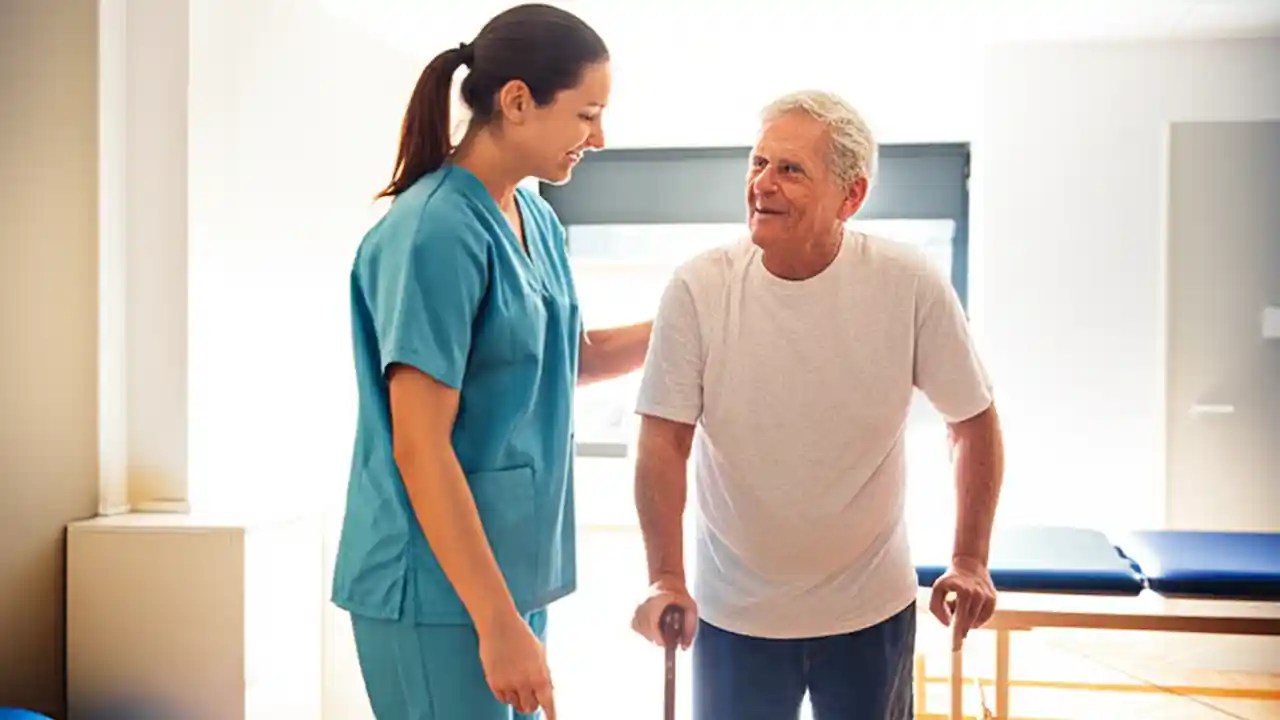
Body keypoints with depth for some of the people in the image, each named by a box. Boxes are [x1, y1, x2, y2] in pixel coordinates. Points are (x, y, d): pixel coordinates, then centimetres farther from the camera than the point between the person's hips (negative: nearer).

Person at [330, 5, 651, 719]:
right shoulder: (435, 232, -18)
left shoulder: (539, 221, 6)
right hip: (438, 589, -8)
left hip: (512, 572, 8)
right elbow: (419, 448, -21)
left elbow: (572, 358, 21)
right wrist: (498, 623, -21)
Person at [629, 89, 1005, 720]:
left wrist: (970, 562, -6)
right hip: (734, 611, -1)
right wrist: (666, 580, -21)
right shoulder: (697, 288, -16)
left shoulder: (909, 284, -14)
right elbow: (664, 444, -13)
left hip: (871, 606, 1)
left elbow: (974, 424, -3)